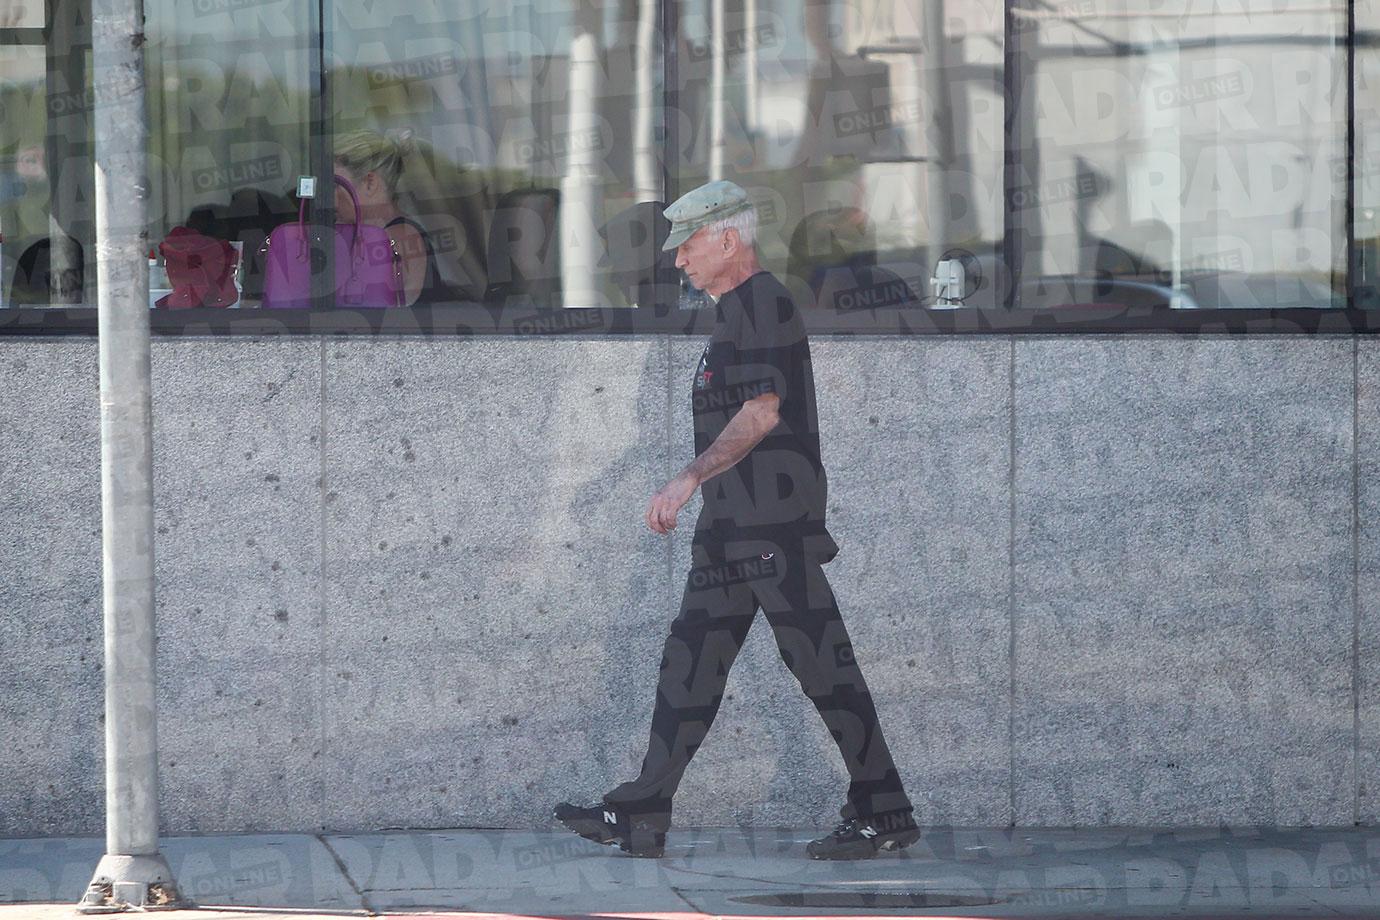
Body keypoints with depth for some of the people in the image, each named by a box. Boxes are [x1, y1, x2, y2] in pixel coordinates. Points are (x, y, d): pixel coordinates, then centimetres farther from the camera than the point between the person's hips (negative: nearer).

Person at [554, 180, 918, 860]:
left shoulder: (764, 303, -11)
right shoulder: (737, 311, 20)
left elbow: (762, 411, -21)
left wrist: (691, 478, -23)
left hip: (775, 524, -10)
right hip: (734, 526, 10)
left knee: (822, 665, -6)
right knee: (690, 662, 6)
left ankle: (885, 815, -1)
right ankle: (641, 817, 5)